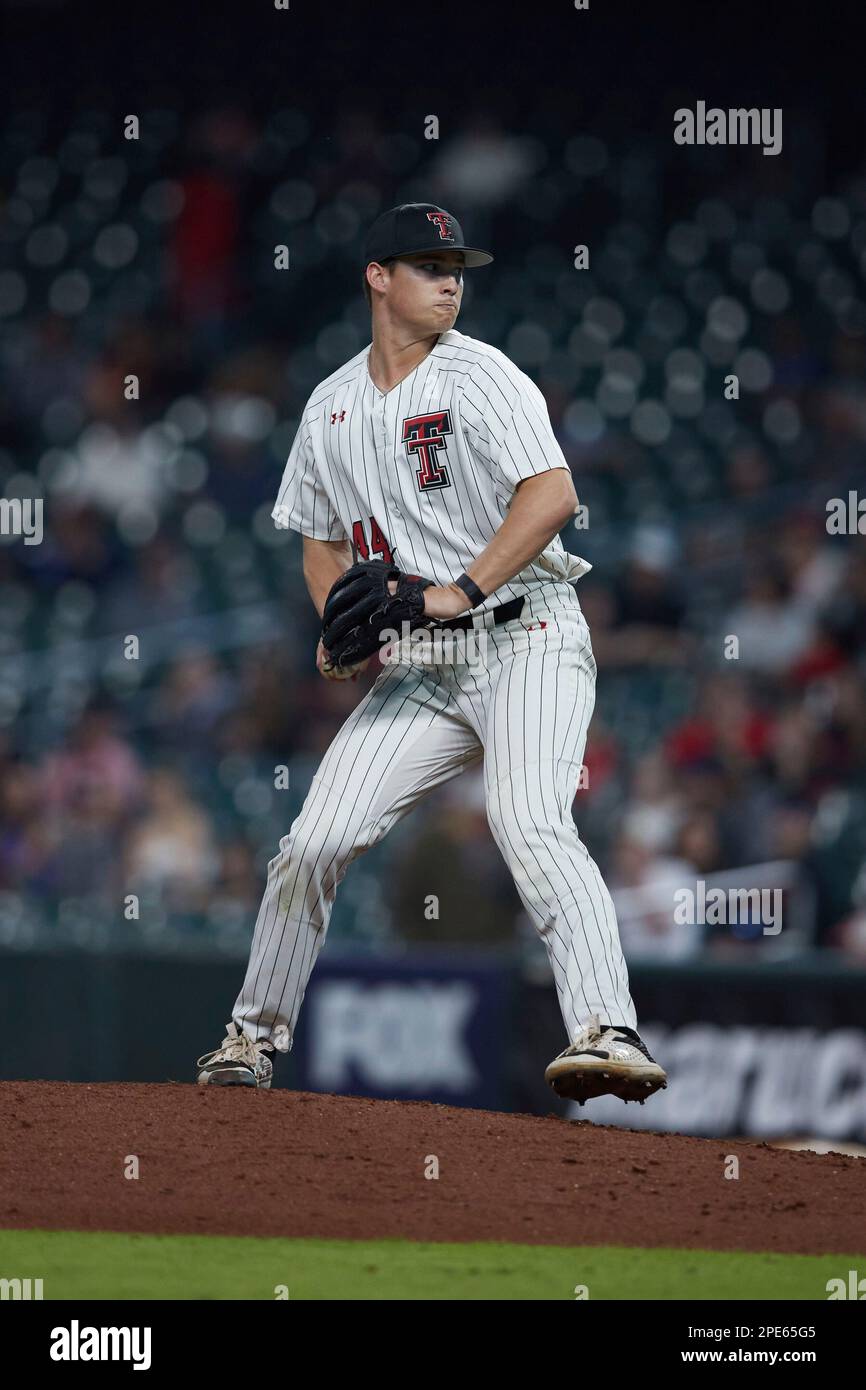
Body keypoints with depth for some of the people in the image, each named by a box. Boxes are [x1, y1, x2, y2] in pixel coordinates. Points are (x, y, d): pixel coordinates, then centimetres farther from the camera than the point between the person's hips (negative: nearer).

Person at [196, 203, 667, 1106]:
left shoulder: (479, 376, -6)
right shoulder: (331, 407, 12)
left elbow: (552, 494, -17)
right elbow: (323, 545, 22)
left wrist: (463, 590, -23)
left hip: (525, 639, -5)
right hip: (418, 666, 5)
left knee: (529, 823, -27)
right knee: (315, 840, -2)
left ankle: (608, 1033, -37)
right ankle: (255, 1034, 17)